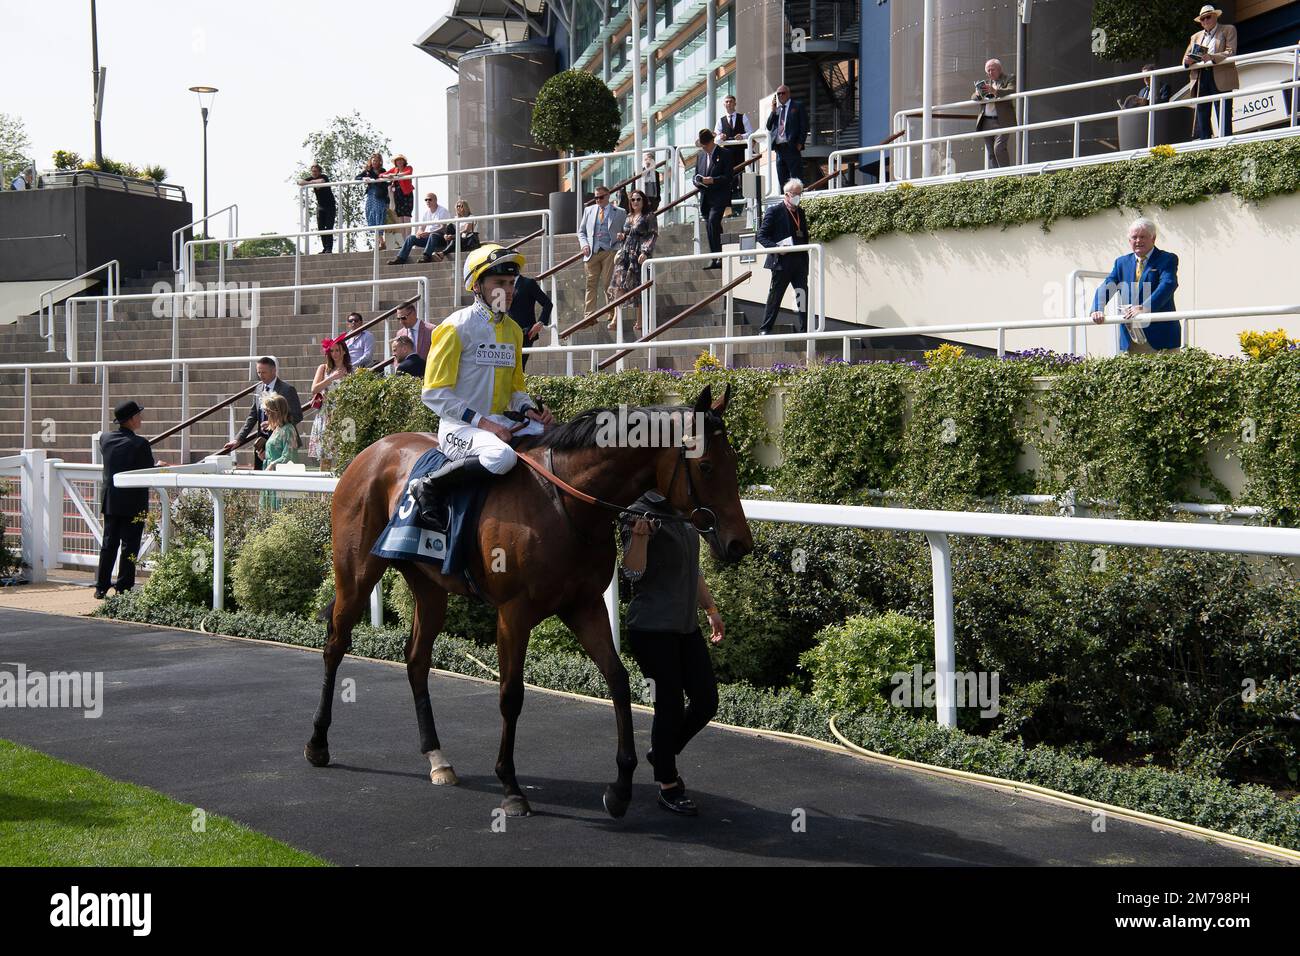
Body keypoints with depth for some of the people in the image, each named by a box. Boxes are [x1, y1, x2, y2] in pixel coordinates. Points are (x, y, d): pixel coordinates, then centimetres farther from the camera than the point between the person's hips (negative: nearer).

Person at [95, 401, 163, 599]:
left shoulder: (105, 439, 2)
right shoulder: (140, 444, -16)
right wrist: (158, 466, 9)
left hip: (110, 502, 6)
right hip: (133, 504, -6)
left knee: (109, 544, 14)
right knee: (129, 546, 2)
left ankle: (101, 588, 16)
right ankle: (123, 589, 4)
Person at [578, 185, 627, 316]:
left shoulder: (619, 213, 9)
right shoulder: (589, 210, 16)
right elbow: (581, 231, 19)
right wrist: (584, 244, 2)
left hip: (609, 252, -2)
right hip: (592, 252, 2)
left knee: (608, 284, -4)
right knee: (591, 284, 1)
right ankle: (589, 315, 2)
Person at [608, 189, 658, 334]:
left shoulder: (649, 216, 0)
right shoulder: (628, 217, 18)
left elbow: (654, 235, -7)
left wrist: (645, 252, -18)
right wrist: (622, 237, 5)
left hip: (639, 254, -5)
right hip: (625, 253, 6)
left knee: (637, 286, -4)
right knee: (618, 283, -11)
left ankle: (639, 321, 4)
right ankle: (616, 316, -17)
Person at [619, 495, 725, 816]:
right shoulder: (638, 513, -11)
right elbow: (633, 572, -19)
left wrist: (710, 609, 25)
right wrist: (639, 534, -34)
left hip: (685, 626, 8)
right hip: (652, 629, -8)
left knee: (707, 701, 6)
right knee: (670, 705, -3)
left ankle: (662, 753, 30)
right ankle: (668, 787, 12)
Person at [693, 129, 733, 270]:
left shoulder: (723, 154, -2)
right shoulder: (700, 155, 17)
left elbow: (728, 177, -8)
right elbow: (696, 175, 21)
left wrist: (713, 180, -21)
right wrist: (698, 182, -3)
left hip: (719, 197, -6)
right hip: (705, 198, 6)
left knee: (712, 223, -22)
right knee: (710, 227, 7)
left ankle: (716, 259, -22)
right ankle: (716, 259, 11)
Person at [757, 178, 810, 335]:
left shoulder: (801, 213, 17)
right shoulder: (775, 211, -2)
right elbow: (762, 236, -4)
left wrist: (806, 262, 12)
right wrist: (776, 247, -19)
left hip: (799, 262, 5)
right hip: (781, 262, -5)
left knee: (803, 295, -1)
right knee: (775, 296, 0)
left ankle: (805, 329, 2)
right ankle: (765, 329, 7)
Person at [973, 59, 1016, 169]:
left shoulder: (1009, 79, 6)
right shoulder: (985, 82, 22)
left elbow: (1012, 91, -13)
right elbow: (973, 98, 19)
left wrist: (995, 91, -26)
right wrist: (978, 94, -6)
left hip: (1001, 121, -6)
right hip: (986, 122, 6)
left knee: (999, 147, -20)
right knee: (990, 152, 3)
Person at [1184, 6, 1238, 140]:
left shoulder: (1228, 30, 11)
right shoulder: (1196, 36, 25)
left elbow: (1231, 53, -3)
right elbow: (1186, 58, 19)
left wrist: (1211, 57, -20)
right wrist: (1187, 61, -6)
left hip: (1220, 78, -5)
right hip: (1201, 78, 5)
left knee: (1223, 117, -10)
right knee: (1201, 114, -2)